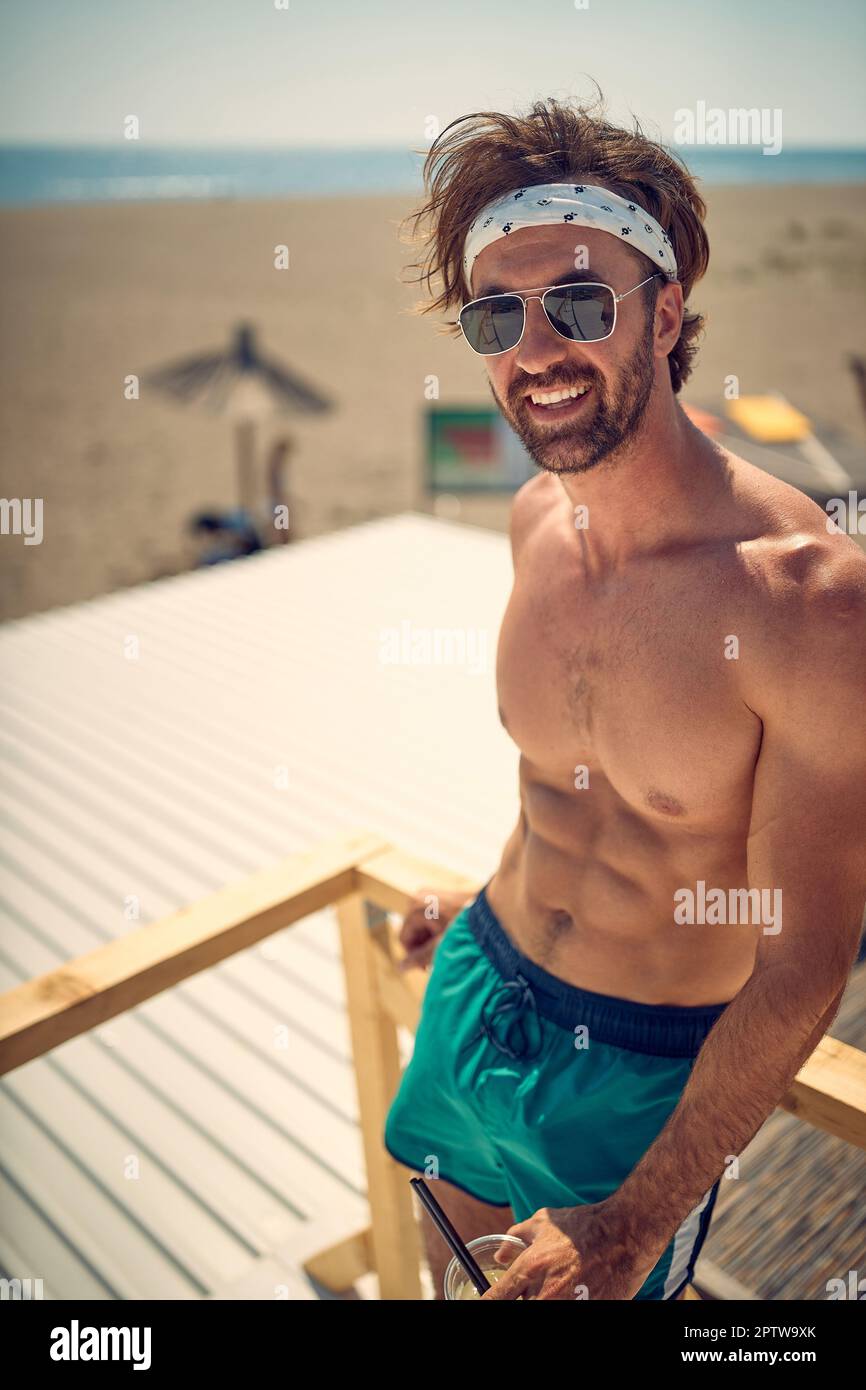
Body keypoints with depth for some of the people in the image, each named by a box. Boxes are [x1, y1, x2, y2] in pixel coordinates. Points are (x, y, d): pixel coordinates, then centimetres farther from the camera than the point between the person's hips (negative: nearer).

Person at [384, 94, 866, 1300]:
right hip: (481, 987, 6)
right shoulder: (537, 521, -9)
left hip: (652, 1067, -5)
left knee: (622, 1285, 22)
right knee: (451, 1260, 29)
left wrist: (636, 1224, -17)